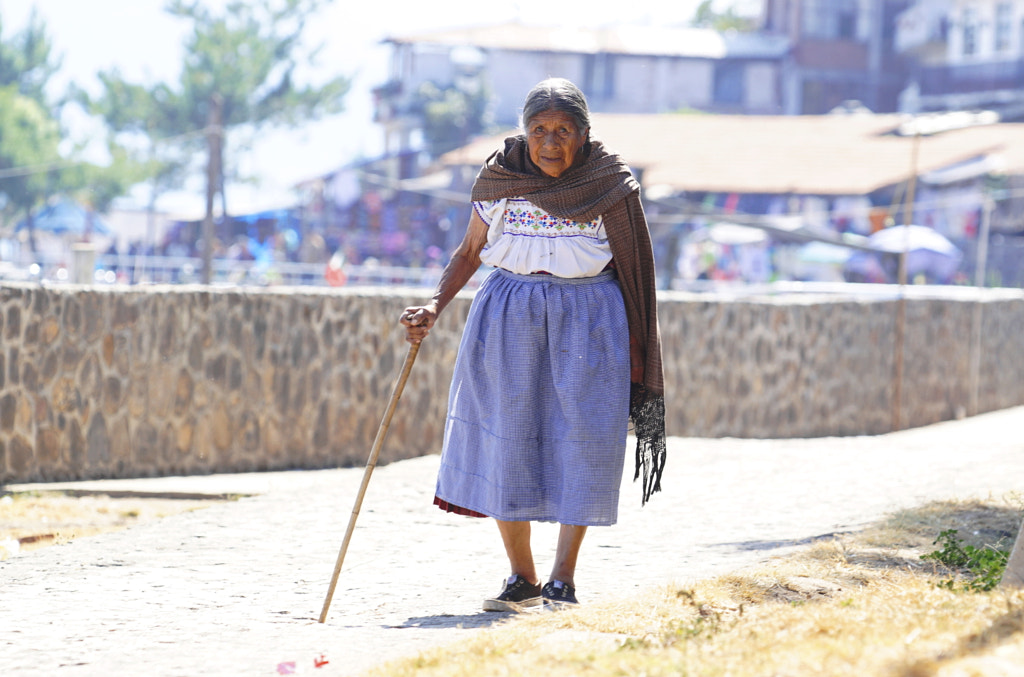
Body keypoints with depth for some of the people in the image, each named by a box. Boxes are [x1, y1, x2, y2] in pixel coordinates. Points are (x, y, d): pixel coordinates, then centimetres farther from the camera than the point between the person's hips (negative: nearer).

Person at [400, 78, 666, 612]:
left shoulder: (610, 187, -2)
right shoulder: (500, 180, 1)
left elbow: (632, 272, 3)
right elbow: (470, 251, 10)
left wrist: (635, 354, 2)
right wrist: (435, 306, -5)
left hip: (586, 321, -1)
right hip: (510, 319, 2)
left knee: (580, 439, -6)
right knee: (506, 437, 0)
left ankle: (563, 579, 1)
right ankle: (521, 578, 12)